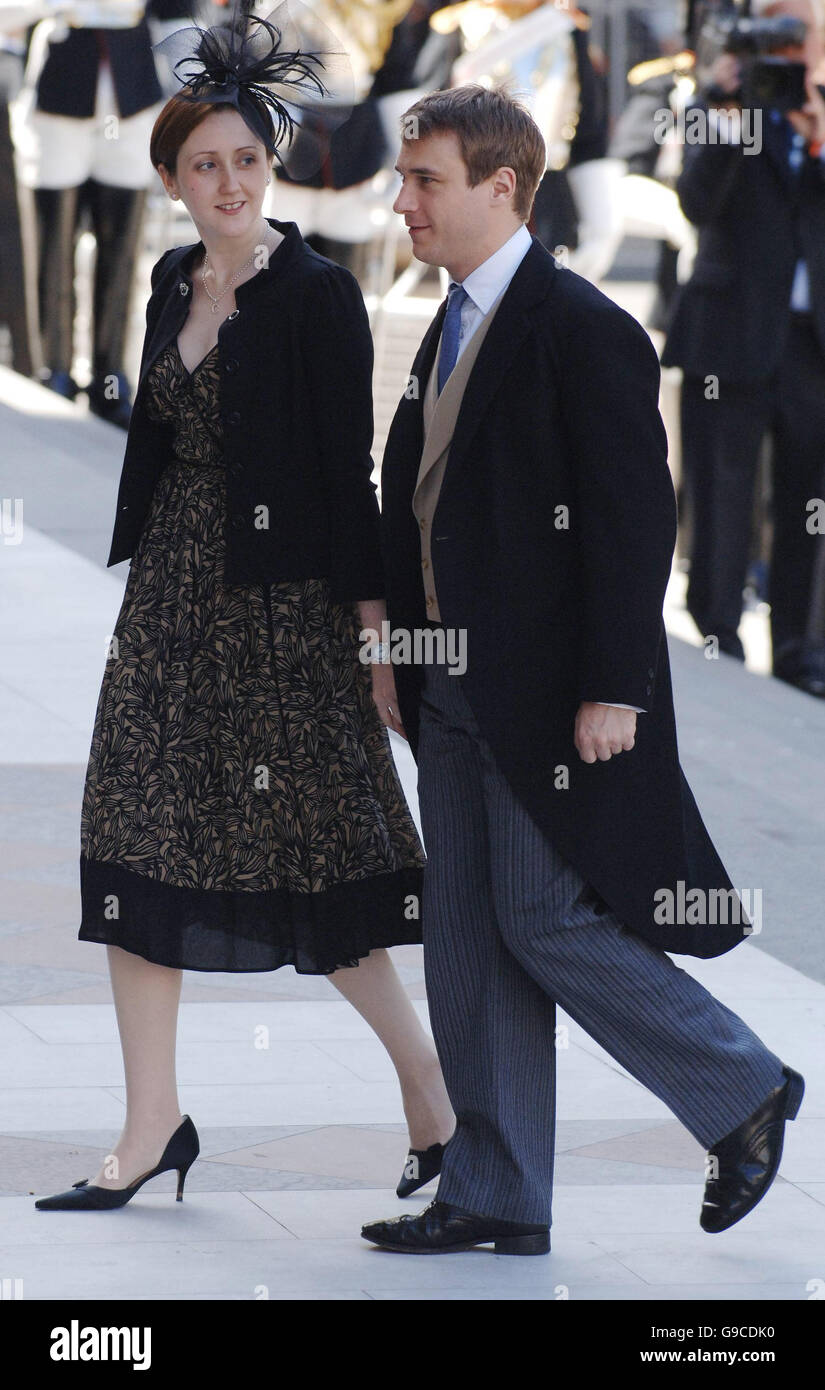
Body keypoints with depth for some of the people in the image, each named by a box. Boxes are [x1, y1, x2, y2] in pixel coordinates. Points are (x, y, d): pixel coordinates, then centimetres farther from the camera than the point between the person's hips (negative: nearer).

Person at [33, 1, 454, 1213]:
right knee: (137, 843, 2)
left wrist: (374, 630, -14)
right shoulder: (176, 284, 11)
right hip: (172, 593, 7)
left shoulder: (316, 295, -10)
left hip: (281, 601, -7)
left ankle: (431, 1091, 13)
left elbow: (350, 471, -12)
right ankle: (153, 1129, 7)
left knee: (313, 871, -4)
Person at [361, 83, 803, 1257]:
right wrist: (407, 652, 13)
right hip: (455, 688, 9)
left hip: (551, 691, -9)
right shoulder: (450, 332, 14)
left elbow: (634, 520, -17)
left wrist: (614, 689, -20)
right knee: (468, 944, 8)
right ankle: (494, 1195, 14)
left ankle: (743, 1092, 11)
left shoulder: (584, 332, -13)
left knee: (546, 922, -7)